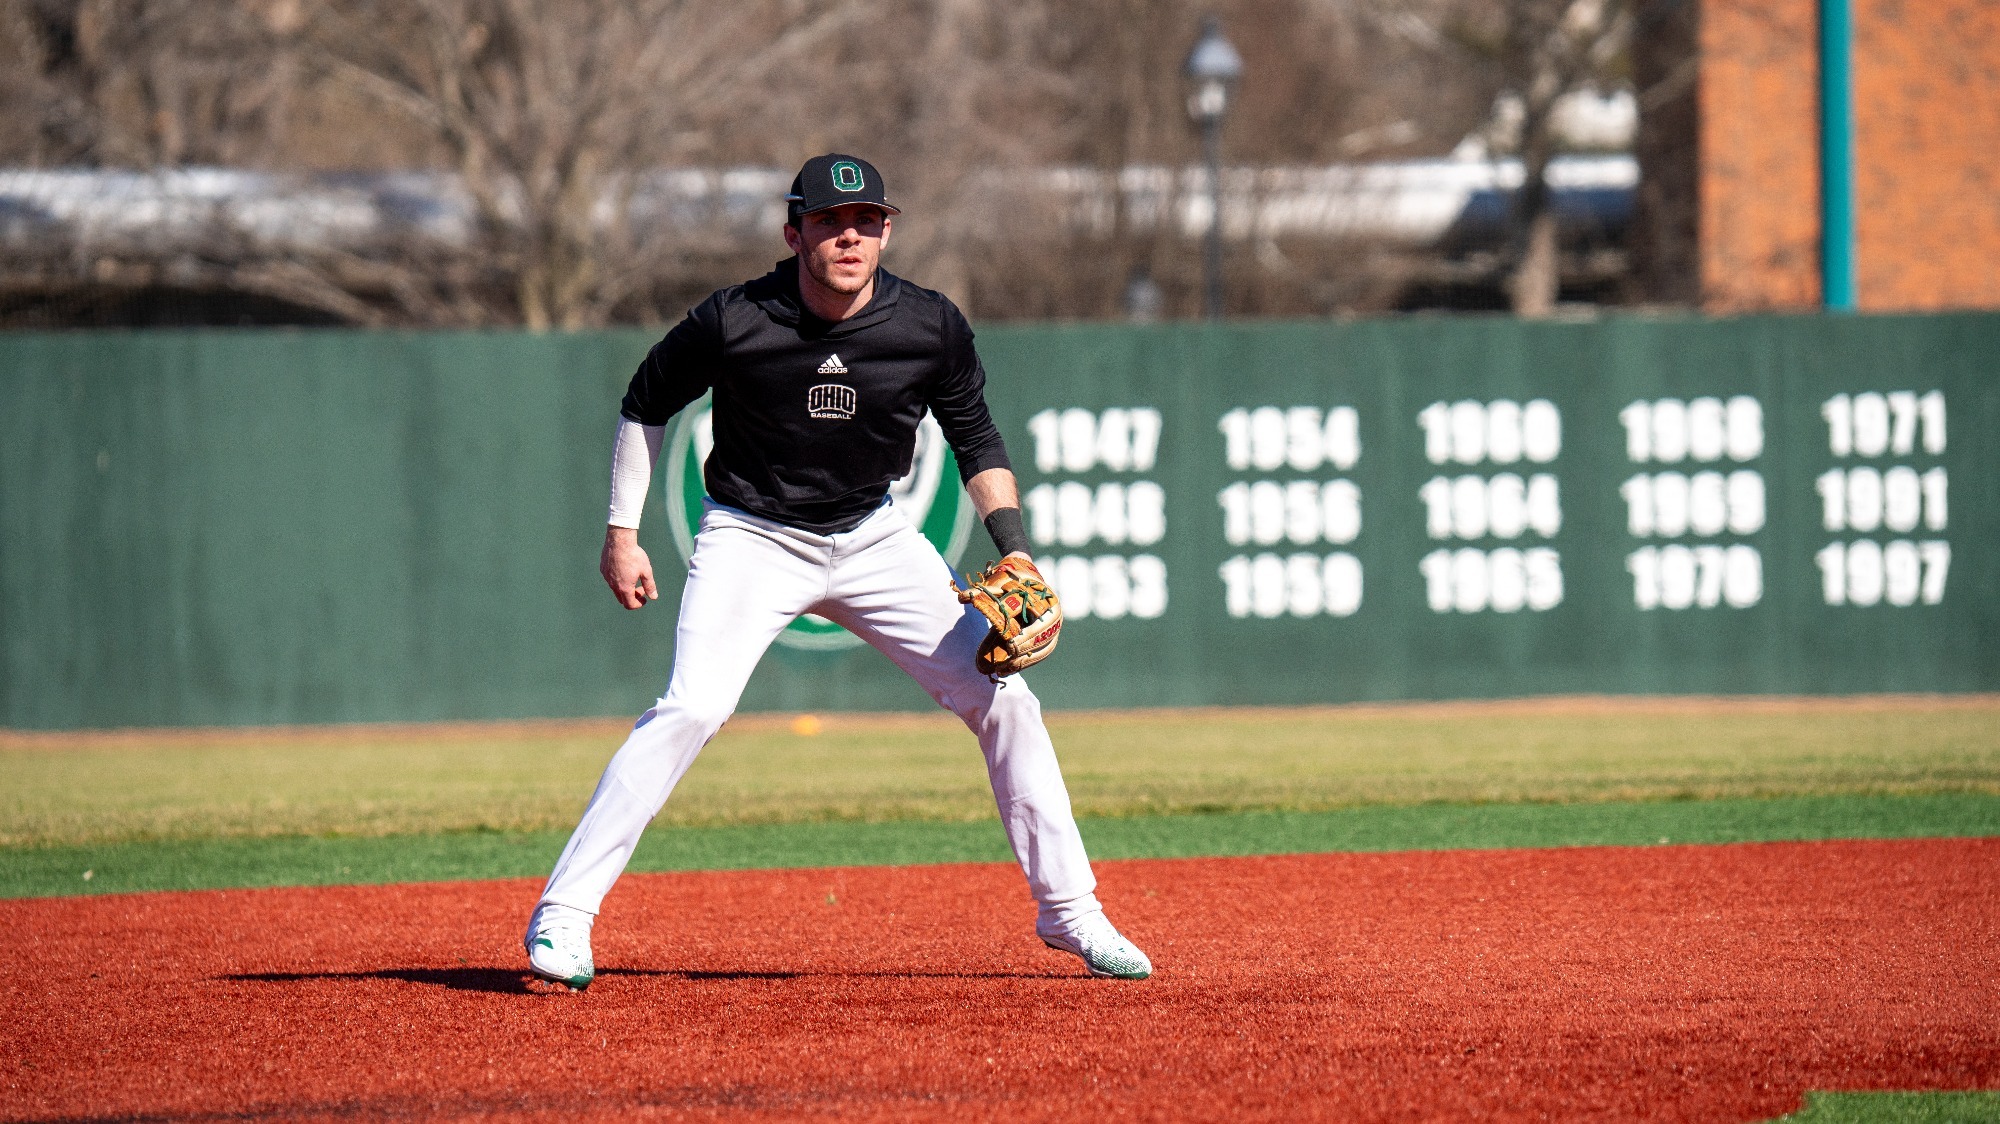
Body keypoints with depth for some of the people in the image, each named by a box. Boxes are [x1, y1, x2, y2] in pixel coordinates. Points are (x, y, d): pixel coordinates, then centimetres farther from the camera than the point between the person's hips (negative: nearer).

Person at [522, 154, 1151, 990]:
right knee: (692, 708, -24)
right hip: (752, 540, -4)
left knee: (1003, 698, -2)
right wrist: (622, 535, -3)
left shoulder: (931, 328, -13)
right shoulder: (733, 322, -20)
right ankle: (563, 913, -19)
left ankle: (1069, 912, 13)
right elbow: (646, 405, -2)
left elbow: (975, 439, 3)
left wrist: (1013, 547, -10)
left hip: (873, 537, 4)